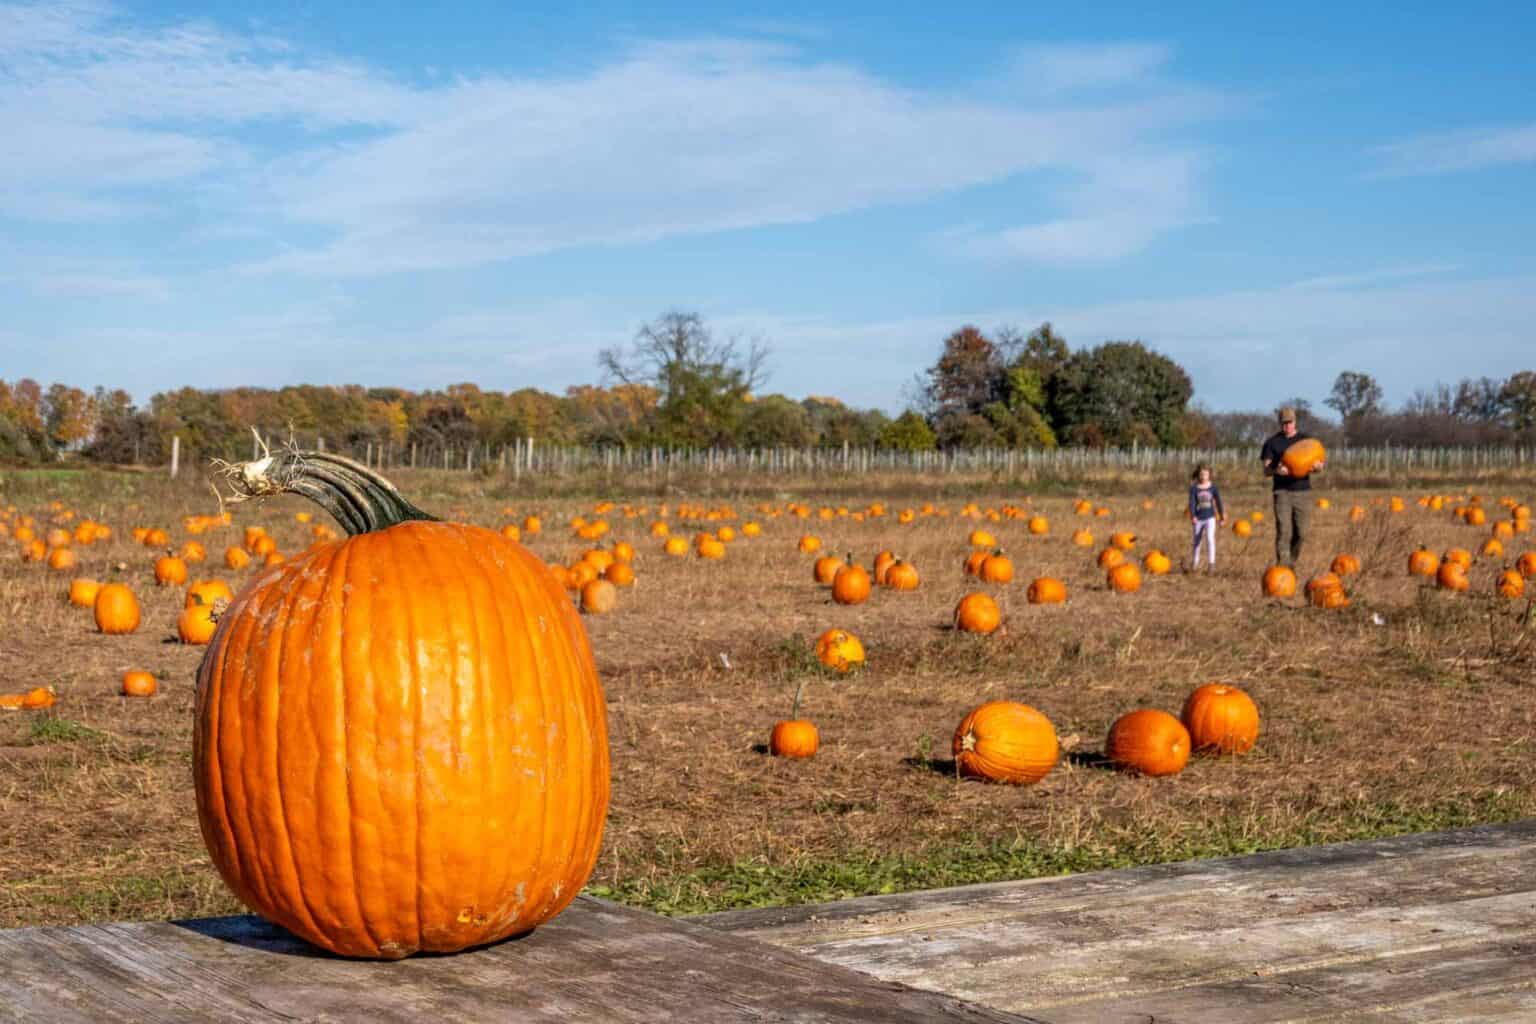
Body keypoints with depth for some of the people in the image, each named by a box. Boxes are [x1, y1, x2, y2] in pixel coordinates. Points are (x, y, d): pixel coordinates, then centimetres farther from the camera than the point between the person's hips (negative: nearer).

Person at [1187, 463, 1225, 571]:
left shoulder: (1213, 487, -2)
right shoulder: (1194, 488, -5)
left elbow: (1218, 502, 4)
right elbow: (1192, 503, -14)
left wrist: (1222, 517, 7)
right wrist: (1193, 517, -27)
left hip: (1210, 518, -1)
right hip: (1198, 518, 1)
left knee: (1210, 539, -16)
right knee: (1197, 541, 13)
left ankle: (1211, 563, -12)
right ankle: (1194, 562, 31)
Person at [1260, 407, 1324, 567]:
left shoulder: (1305, 440, 10)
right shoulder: (1272, 442, 7)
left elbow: (1320, 463, 7)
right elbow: (1266, 470, 0)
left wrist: (1317, 466, -19)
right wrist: (1276, 470, -24)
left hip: (1302, 492, 2)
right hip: (1282, 492, -2)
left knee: (1301, 533, -2)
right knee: (1283, 532, -11)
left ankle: (1291, 563, 19)